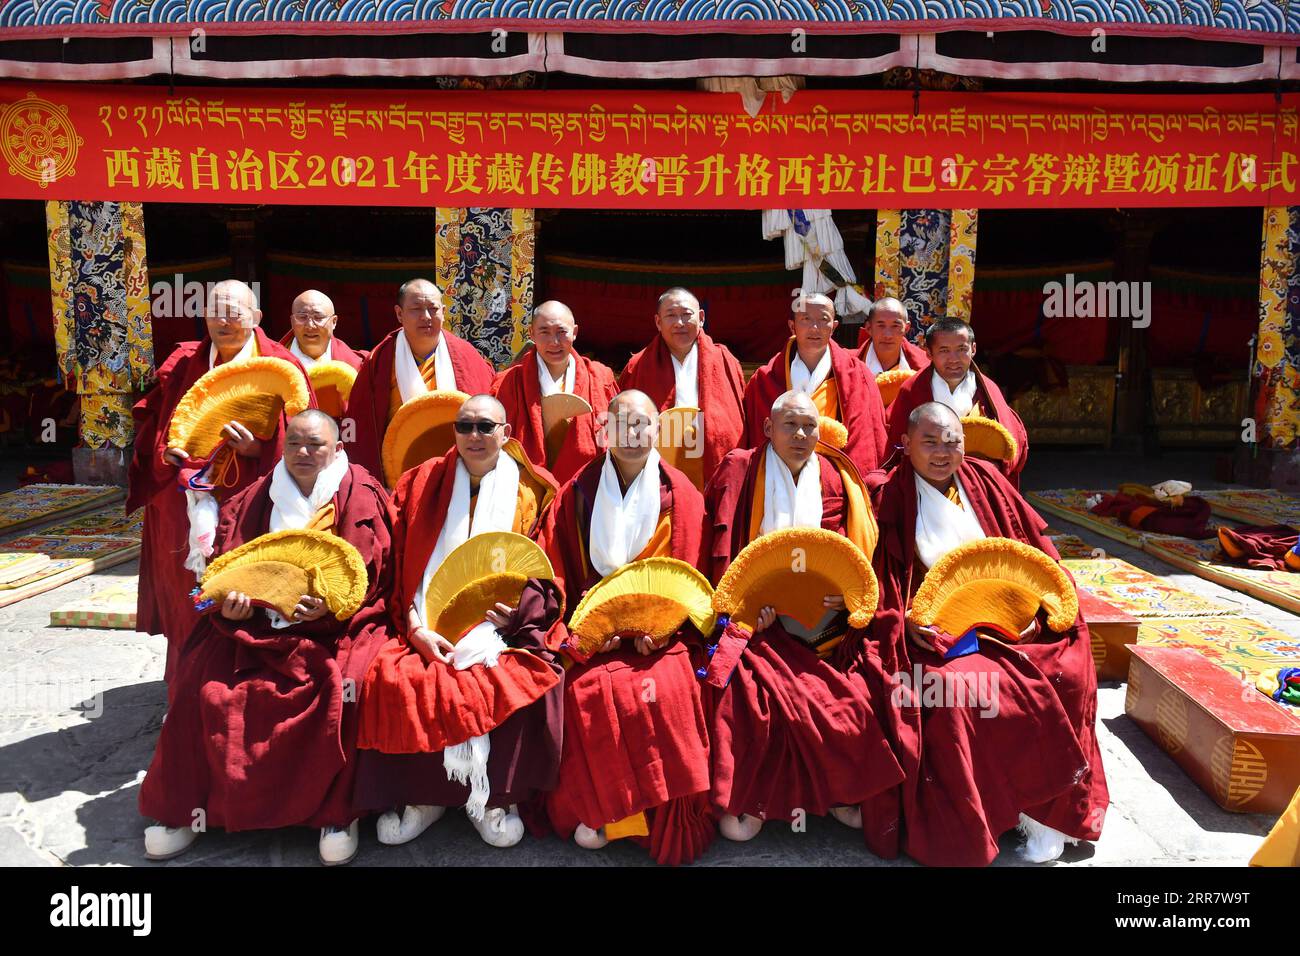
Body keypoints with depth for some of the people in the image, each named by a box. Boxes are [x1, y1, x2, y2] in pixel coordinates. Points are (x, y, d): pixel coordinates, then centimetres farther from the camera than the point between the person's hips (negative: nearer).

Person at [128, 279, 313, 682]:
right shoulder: (184, 363, 8)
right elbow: (150, 416, 15)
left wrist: (259, 450, -21)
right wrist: (163, 450, -3)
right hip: (189, 505, 4)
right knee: (192, 597, 12)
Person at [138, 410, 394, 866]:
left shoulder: (361, 496, 0)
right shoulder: (257, 497, 13)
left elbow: (368, 575, -5)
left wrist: (330, 605, -22)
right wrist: (228, 601, -11)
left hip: (338, 620, -4)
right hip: (258, 619, 4)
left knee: (339, 687, -30)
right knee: (204, 681, -17)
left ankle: (336, 811, -11)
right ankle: (183, 808, 2)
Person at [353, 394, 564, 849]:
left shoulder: (531, 490, 8)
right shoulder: (423, 482, 11)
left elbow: (542, 573, 6)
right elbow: (404, 568, 5)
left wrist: (517, 611, -14)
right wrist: (416, 627, -10)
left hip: (501, 628, -1)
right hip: (431, 627, 1)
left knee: (527, 680, -30)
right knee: (393, 676, -27)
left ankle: (496, 796, -7)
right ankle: (422, 795, -4)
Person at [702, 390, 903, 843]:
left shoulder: (836, 479, 11)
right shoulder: (740, 470, 3)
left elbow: (857, 555, 11)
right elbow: (720, 551, -3)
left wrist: (847, 593, -9)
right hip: (758, 618, -2)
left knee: (852, 692, -19)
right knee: (749, 683, -26)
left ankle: (840, 788, 5)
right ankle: (745, 797, -6)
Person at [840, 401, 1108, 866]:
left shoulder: (984, 482, 10)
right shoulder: (888, 496, -2)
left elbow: (1033, 554, 10)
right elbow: (879, 580, -6)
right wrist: (904, 622, -20)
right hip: (930, 632, -4)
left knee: (1067, 671, -17)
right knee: (954, 693, -29)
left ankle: (1047, 808, 0)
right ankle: (968, 827, -9)